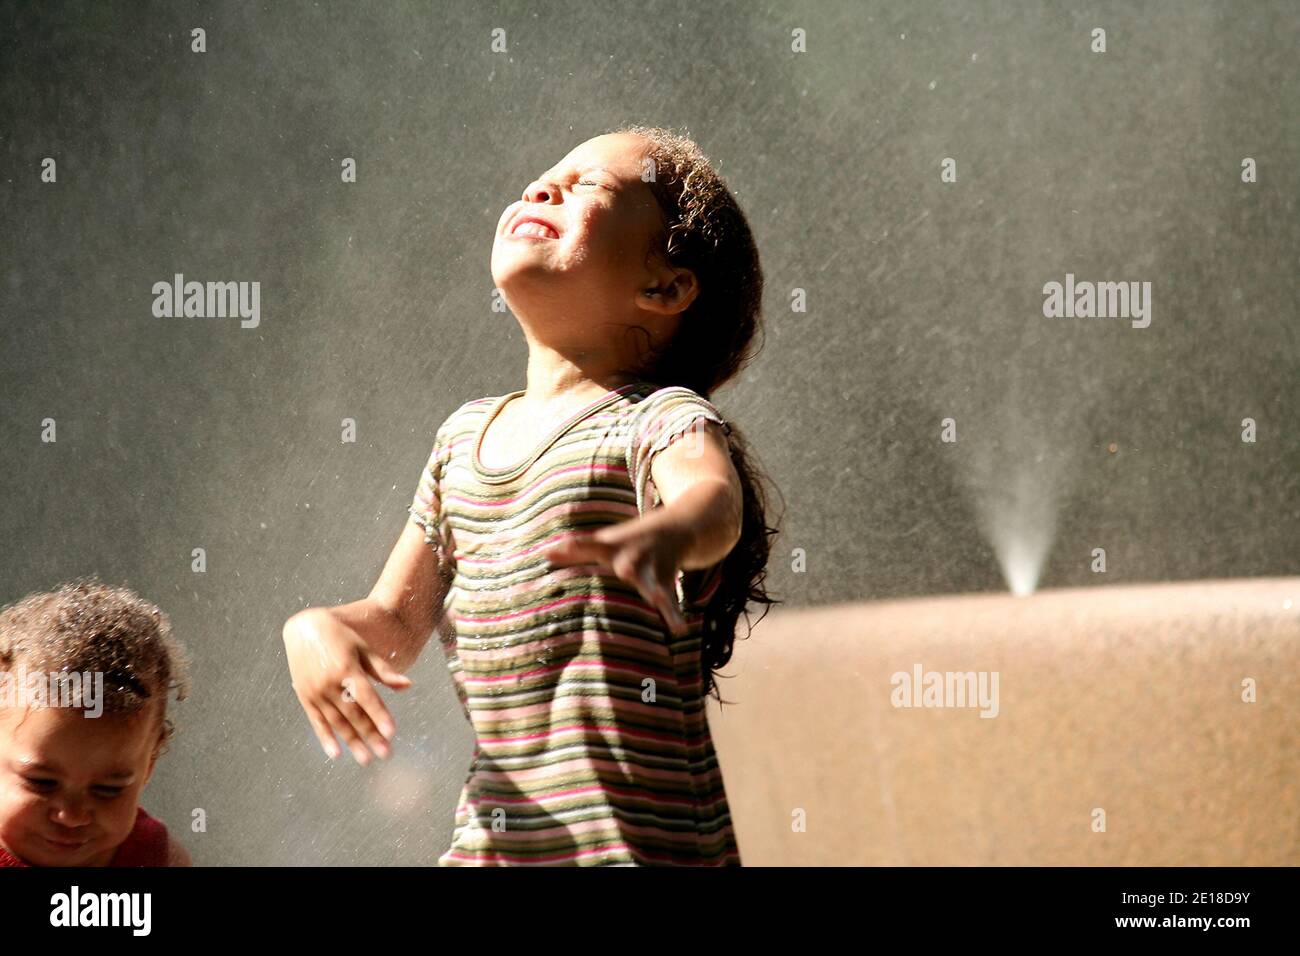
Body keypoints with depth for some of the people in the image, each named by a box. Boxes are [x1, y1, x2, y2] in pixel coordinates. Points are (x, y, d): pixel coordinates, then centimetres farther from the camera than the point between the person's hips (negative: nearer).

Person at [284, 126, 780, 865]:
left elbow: (715, 500, -32)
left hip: (638, 840, -6)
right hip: (491, 836, 7)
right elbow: (397, 622, 19)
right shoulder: (465, 437, 12)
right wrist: (319, 627, -3)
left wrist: (664, 535, -56)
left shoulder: (660, 422, -9)